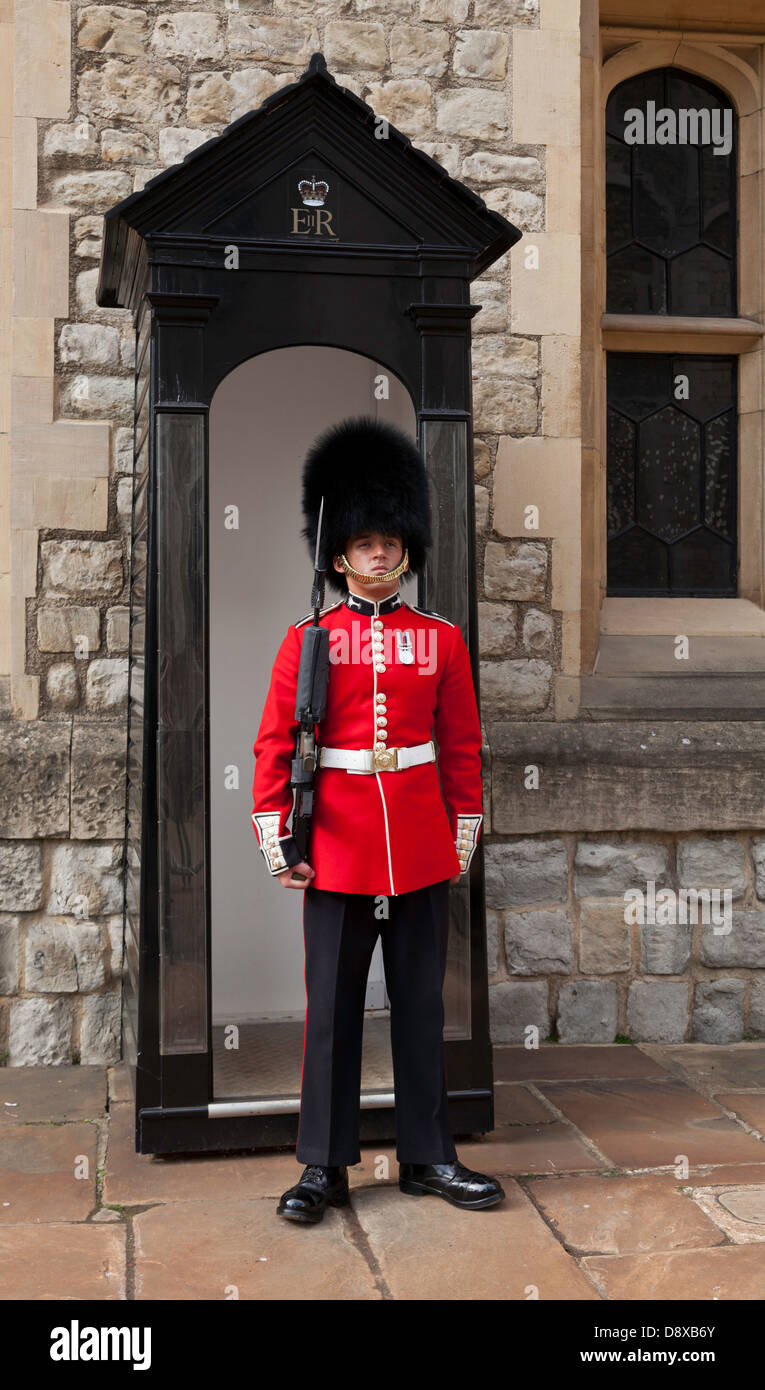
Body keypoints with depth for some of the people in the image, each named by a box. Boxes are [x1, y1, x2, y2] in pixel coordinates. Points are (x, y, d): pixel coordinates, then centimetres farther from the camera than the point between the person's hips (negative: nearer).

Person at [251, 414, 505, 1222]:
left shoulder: (441, 640, 5)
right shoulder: (307, 640, 0)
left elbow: (462, 746, 8)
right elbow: (275, 745, -1)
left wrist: (465, 834, 7)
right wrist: (275, 839, -6)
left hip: (422, 848, 2)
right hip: (337, 846, -2)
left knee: (421, 1002, 10)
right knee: (333, 1006, 6)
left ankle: (428, 1157, 23)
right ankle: (324, 1165, 17)